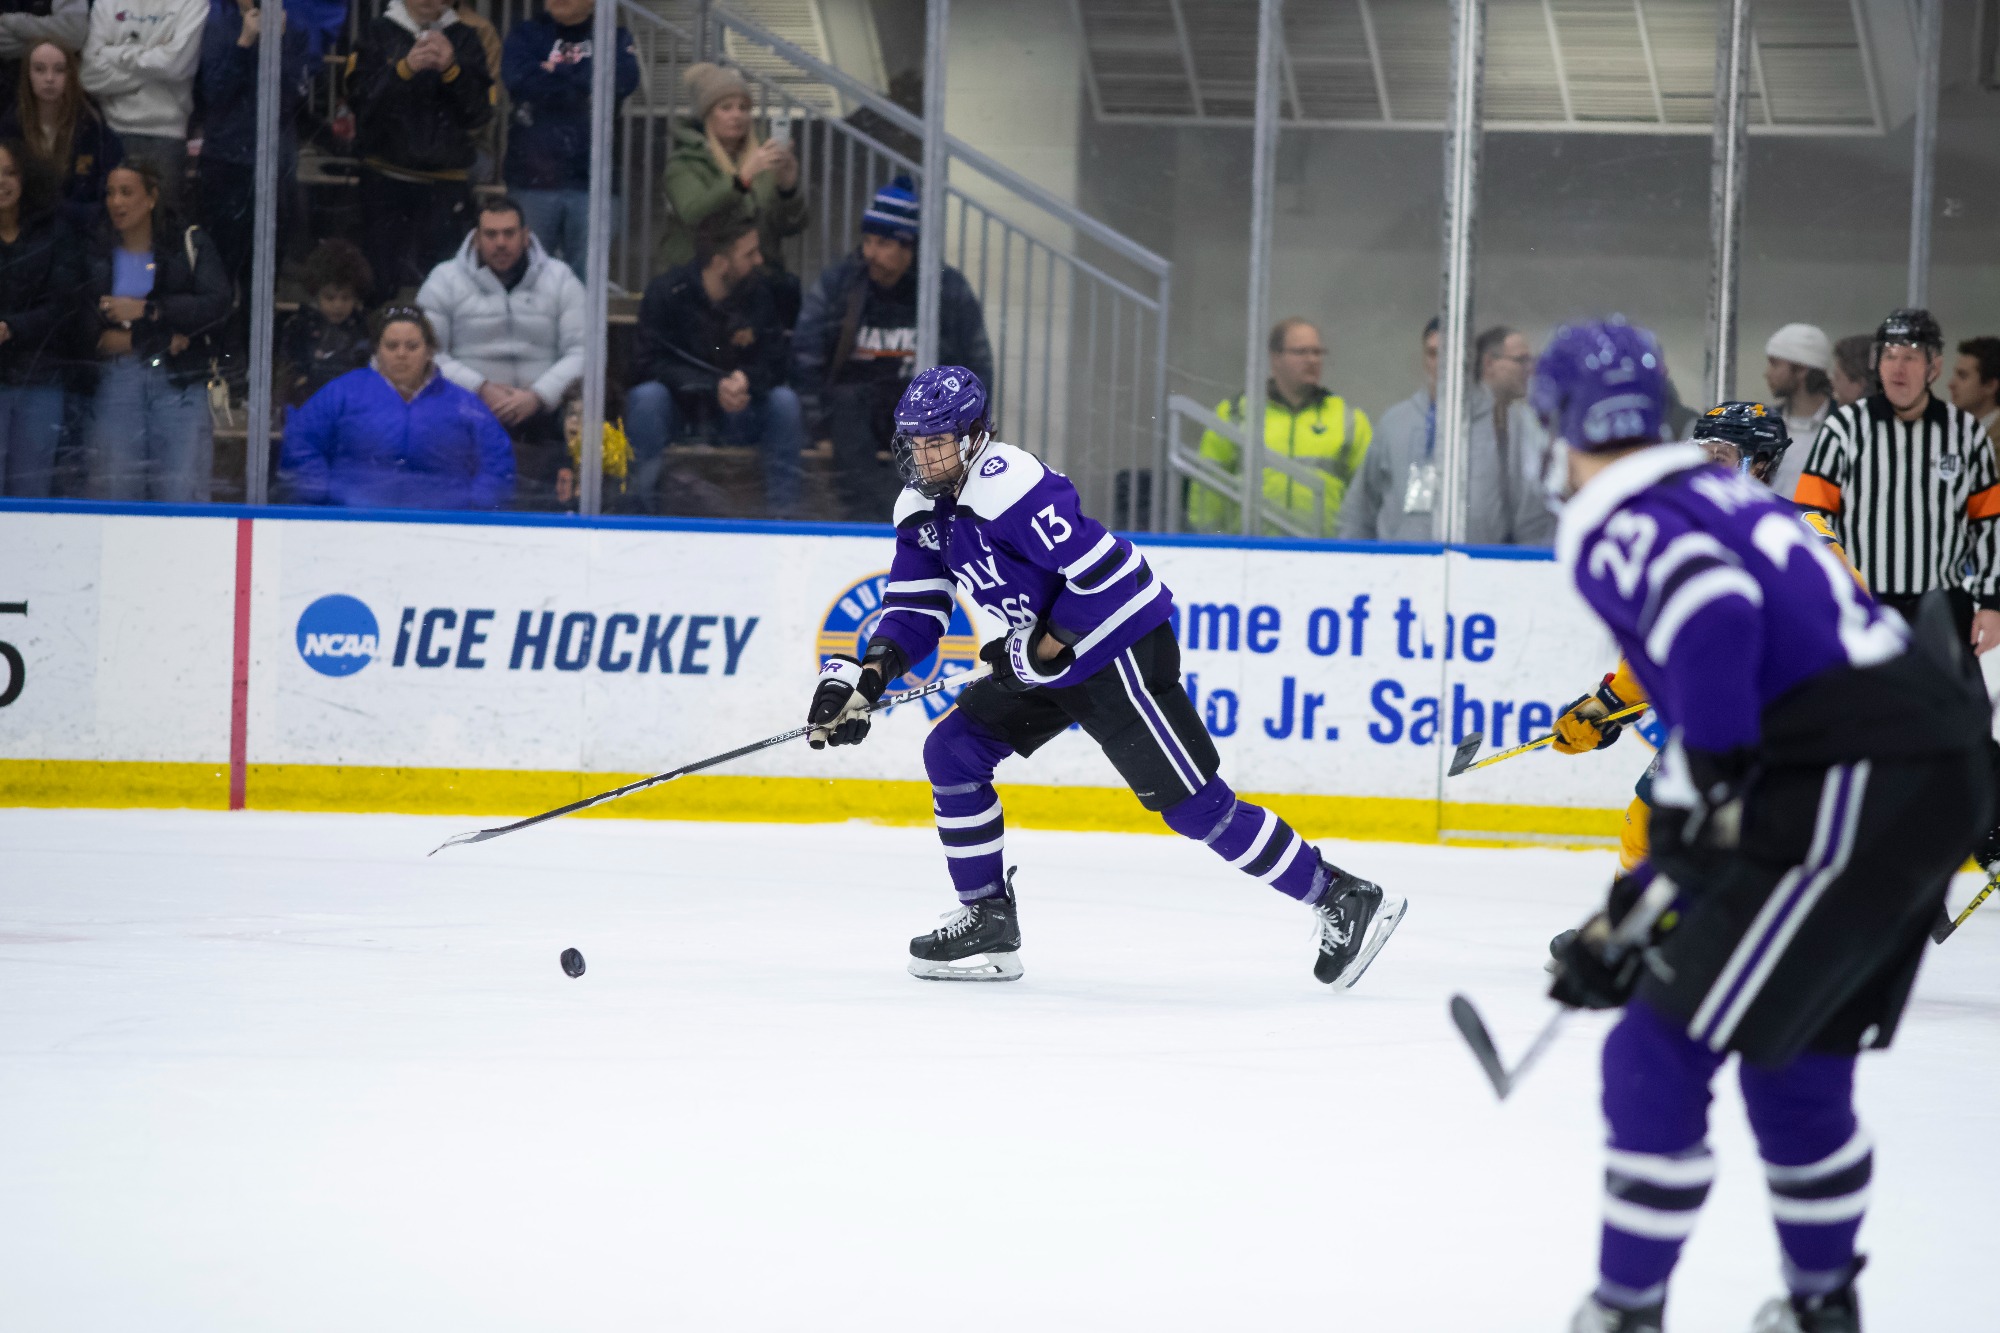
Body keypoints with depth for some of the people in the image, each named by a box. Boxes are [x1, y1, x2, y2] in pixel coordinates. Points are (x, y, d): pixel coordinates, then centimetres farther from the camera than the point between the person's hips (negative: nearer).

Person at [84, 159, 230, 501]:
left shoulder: (191, 244, 8)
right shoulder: (95, 252, 10)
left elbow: (216, 305, -5)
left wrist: (145, 310, -9)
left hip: (178, 384, -1)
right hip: (114, 380, 1)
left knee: (182, 494, -7)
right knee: (115, 494, -4)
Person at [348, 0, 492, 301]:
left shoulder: (464, 40, 9)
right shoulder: (378, 35, 8)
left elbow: (481, 111, 0)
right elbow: (360, 96, -6)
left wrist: (452, 70, -15)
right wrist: (404, 68, -19)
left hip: (445, 186, 0)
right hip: (387, 182, 0)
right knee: (383, 280, -3)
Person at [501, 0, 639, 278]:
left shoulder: (615, 38, 10)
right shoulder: (527, 34, 11)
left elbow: (623, 80, -10)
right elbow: (517, 77, -9)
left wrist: (555, 71, -4)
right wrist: (583, 84, -5)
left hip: (592, 182, 0)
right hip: (533, 181, 0)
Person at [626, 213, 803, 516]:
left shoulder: (758, 295, -7)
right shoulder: (666, 292, -15)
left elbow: (773, 365, -7)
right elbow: (650, 364, -21)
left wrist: (745, 379, -32)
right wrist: (715, 387, -32)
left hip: (736, 411, 3)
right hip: (677, 406, -3)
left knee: (784, 400, -22)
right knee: (647, 396, -33)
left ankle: (783, 511, -17)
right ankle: (645, 507, -26)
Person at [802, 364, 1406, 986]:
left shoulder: (1010, 485, -24)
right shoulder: (921, 509, 5)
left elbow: (1105, 572, -28)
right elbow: (914, 610, 8)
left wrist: (1042, 648, -20)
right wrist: (867, 673, -9)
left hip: (1120, 647, -9)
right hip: (1047, 661, 10)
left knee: (1194, 803, -11)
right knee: (952, 752, 3)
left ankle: (1342, 900, -5)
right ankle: (988, 923, 12)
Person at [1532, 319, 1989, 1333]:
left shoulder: (1612, 526, -5)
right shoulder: (1722, 493, 23)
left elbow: (1711, 615, -28)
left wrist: (1706, 791, -18)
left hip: (1851, 794, -9)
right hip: (1941, 775, 9)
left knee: (1660, 1053, -1)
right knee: (1799, 1060, 24)